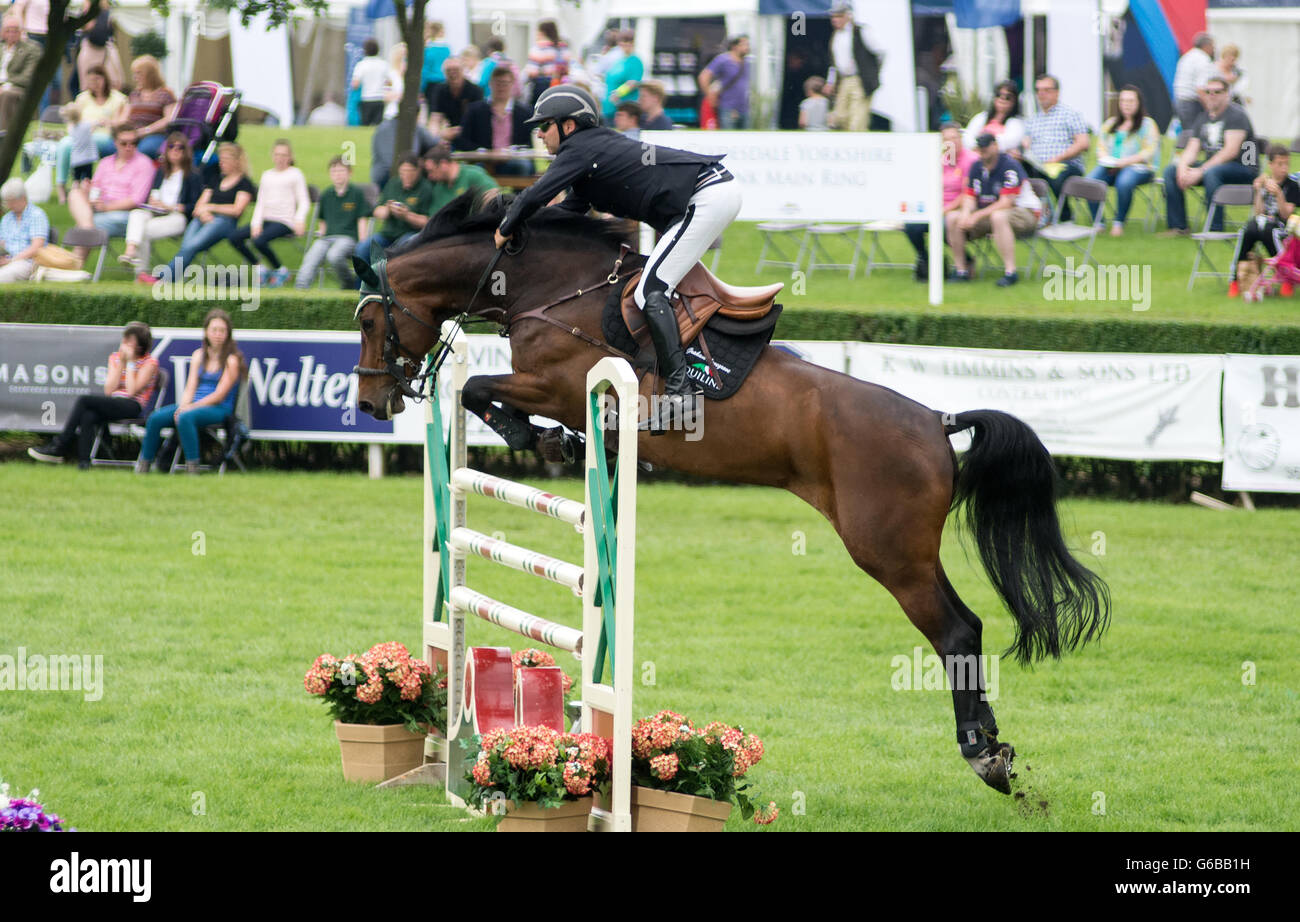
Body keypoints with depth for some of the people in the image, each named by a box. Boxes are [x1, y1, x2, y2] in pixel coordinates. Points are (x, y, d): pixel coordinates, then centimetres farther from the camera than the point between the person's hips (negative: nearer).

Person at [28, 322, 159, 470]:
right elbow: (108, 390, 5)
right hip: (113, 405, 5)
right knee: (88, 416, -32)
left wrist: (130, 362, -7)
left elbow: (131, 391, -11)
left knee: (84, 400, -24)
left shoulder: (150, 362, 2)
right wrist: (121, 362, 1)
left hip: (133, 407, -5)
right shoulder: (115, 358, 18)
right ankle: (83, 462, -40)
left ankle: (58, 446, -22)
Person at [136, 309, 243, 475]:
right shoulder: (198, 355, 14)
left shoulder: (232, 360, -4)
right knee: (155, 418, -17)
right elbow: (190, 387, 9)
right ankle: (143, 466, -12)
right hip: (194, 404, 6)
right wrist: (182, 406, -11)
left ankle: (193, 468, -37)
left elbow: (220, 395, -10)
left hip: (219, 409, -6)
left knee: (185, 418, -37)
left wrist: (191, 407, -16)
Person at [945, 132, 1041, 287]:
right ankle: (961, 270, -2)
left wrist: (978, 216, -26)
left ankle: (1010, 272, -40)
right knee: (953, 218, -7)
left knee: (998, 217, -41)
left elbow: (1007, 203, -23)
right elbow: (969, 197, 7)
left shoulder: (1009, 165, -18)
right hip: (989, 212, 7)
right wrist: (966, 214, -16)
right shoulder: (976, 167, 4)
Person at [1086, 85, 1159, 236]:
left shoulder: (1147, 124, 6)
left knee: (1124, 182, -39)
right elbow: (1101, 146, 20)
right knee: (1090, 181, -27)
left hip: (1137, 167, -5)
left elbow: (1149, 152, -4)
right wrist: (1106, 159, -4)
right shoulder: (1110, 124, 23)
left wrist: (1124, 162, -16)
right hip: (1109, 166, 5)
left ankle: (1119, 223, -25)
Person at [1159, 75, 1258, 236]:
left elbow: (1231, 151, -21)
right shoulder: (1203, 118, 13)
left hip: (1244, 168, -8)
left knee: (1211, 173, -38)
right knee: (1171, 171, -4)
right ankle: (1178, 227, -4)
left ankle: (1215, 228, -37)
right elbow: (1192, 149, 8)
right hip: (1212, 165, 8)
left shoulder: (1235, 114, -11)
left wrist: (1201, 171, -25)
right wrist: (1183, 167, -16)